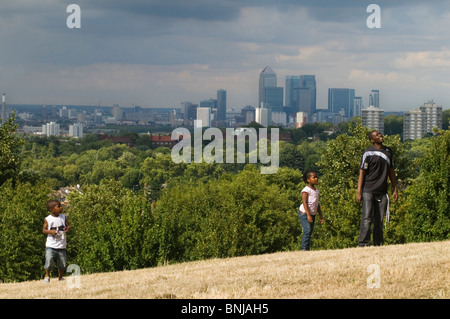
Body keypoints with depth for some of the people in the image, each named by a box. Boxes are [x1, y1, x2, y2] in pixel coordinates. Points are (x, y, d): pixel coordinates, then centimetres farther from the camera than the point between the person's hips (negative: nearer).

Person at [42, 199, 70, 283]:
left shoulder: (63, 217, 5)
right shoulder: (48, 219, -4)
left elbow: (68, 226, 10)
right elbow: (44, 230, -1)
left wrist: (67, 228, -14)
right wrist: (50, 231, -20)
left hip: (61, 246, 3)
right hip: (51, 246, -3)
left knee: (62, 264, 4)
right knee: (49, 262, -15)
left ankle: (60, 277, 28)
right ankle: (47, 275, 11)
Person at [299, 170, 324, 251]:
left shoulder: (316, 190, 14)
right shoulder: (306, 190, -12)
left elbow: (317, 204, 21)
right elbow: (304, 203, -20)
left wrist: (321, 216, 18)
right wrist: (308, 215, -27)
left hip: (312, 214, 8)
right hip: (304, 213, -8)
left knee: (310, 232, 7)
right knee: (307, 231, -18)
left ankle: (307, 249, 9)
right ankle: (304, 249, -20)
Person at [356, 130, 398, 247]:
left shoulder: (388, 151, 15)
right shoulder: (368, 153, -3)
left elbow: (391, 171, 22)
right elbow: (362, 172, -4)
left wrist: (395, 189, 19)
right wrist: (358, 192, -11)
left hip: (382, 192, 5)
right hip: (368, 191, -5)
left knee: (379, 220, 6)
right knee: (367, 218, -13)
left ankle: (378, 245, 10)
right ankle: (363, 244, -14)